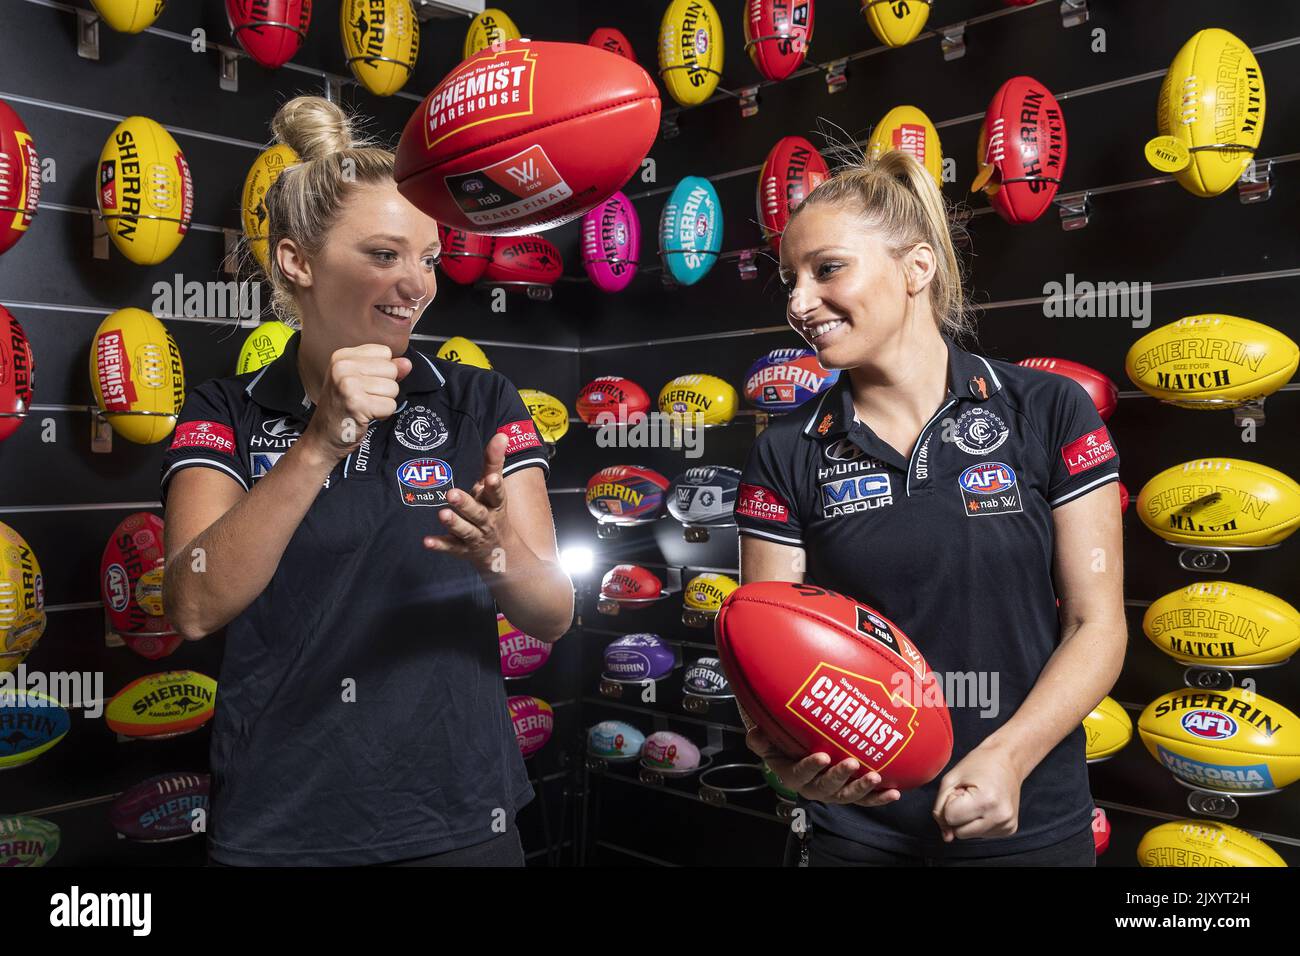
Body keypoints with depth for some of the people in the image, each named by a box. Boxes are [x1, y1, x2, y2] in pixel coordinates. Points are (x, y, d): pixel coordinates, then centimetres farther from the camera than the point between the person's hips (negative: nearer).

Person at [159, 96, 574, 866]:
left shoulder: (482, 404, -3)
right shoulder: (226, 413, -2)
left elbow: (554, 615, -6)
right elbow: (196, 609, -16)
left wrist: (497, 552, -27)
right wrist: (321, 443, -28)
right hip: (273, 828, 0)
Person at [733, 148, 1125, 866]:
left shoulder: (1048, 412, -6)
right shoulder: (785, 456, -4)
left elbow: (1097, 624, -6)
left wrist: (1008, 755, -19)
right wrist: (789, 756, -26)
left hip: (1030, 824, 0)